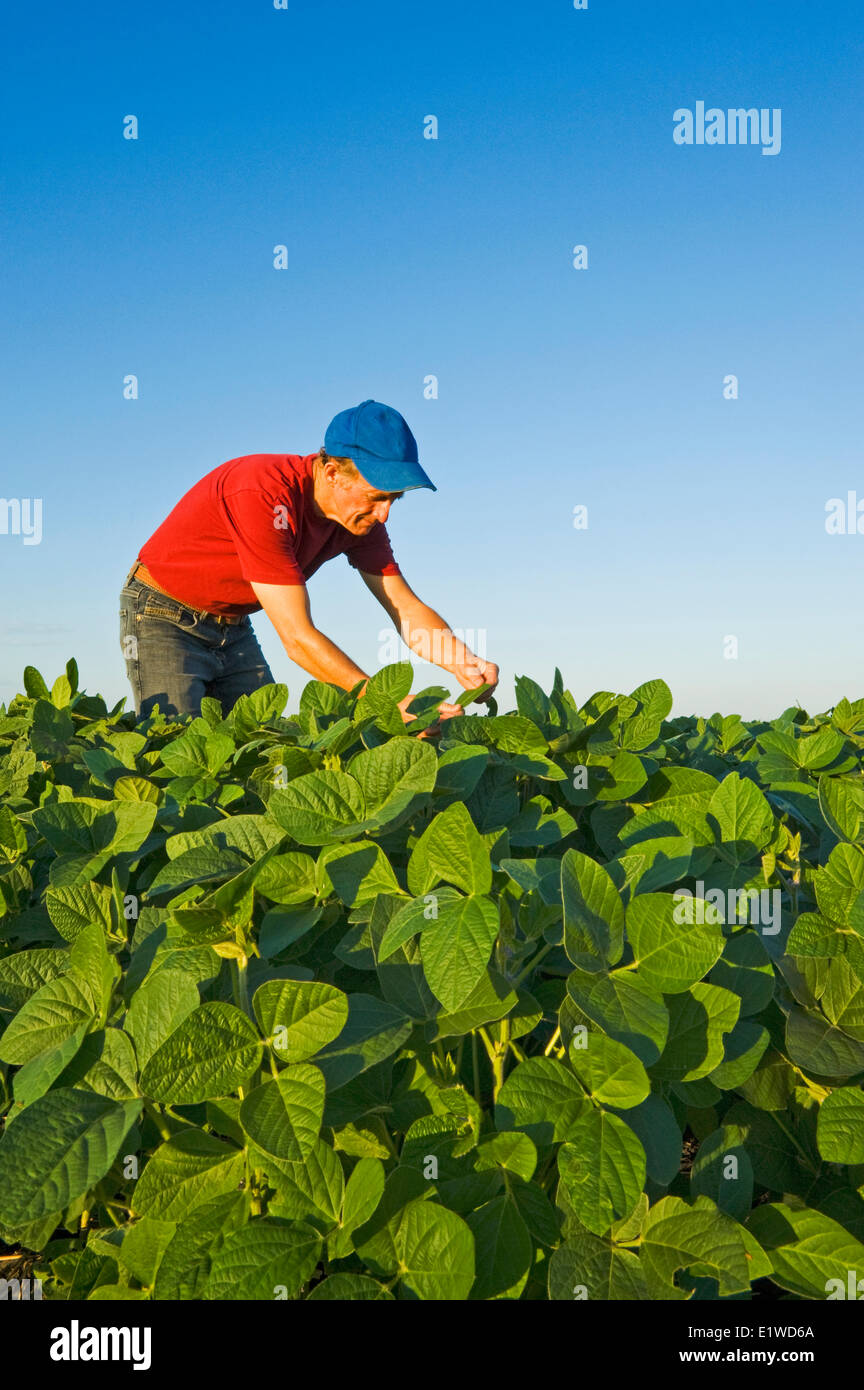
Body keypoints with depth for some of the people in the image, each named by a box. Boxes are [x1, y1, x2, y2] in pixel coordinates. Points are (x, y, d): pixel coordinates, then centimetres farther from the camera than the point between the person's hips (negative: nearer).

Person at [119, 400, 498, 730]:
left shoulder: (363, 512, -10)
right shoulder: (263, 495, -34)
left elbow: (407, 609, -11)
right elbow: (297, 638, -37)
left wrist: (464, 664, -30)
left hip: (233, 626, 7)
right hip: (164, 619, -7)